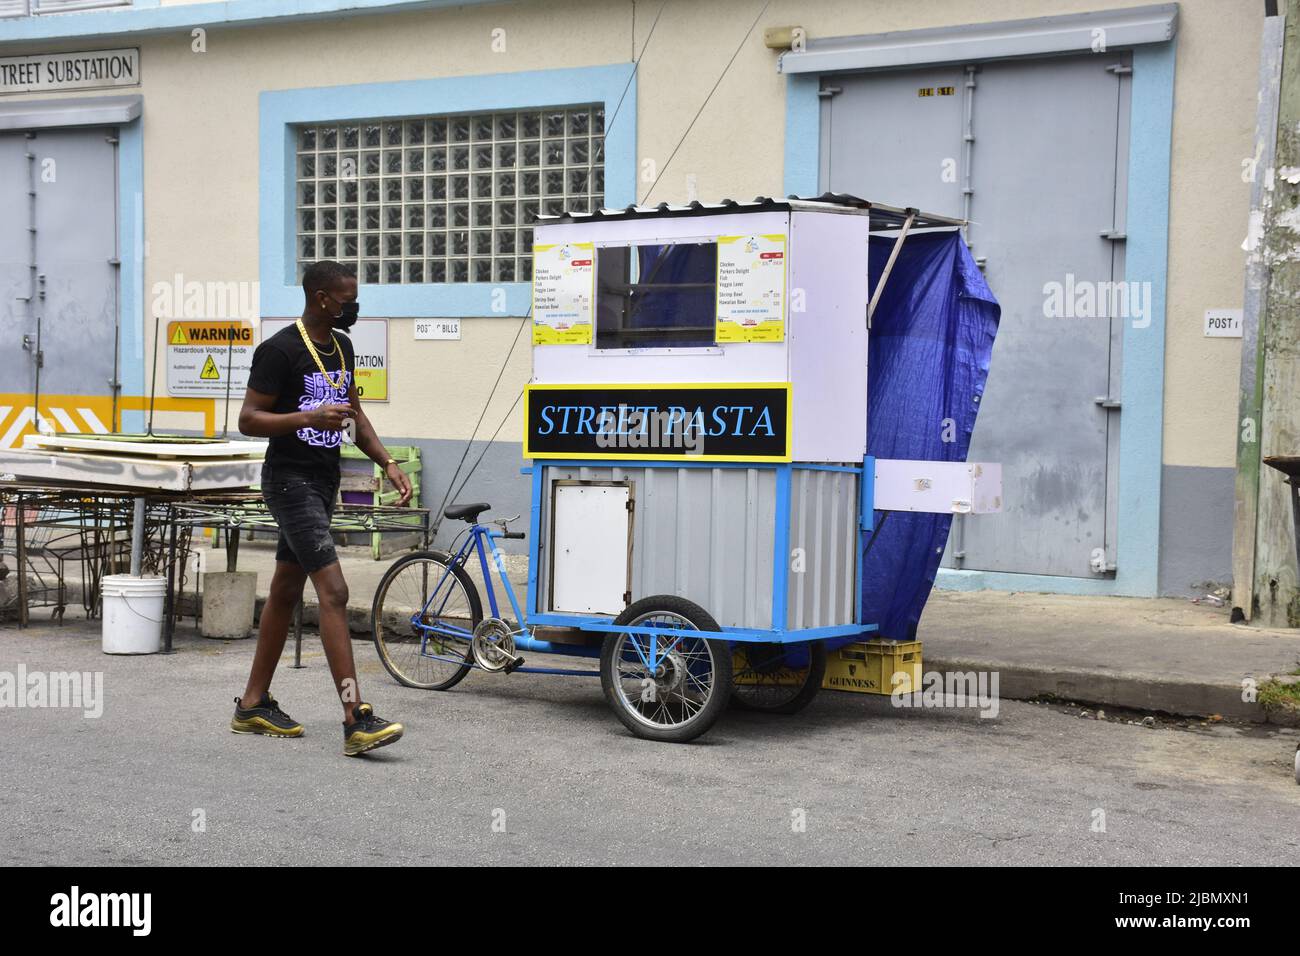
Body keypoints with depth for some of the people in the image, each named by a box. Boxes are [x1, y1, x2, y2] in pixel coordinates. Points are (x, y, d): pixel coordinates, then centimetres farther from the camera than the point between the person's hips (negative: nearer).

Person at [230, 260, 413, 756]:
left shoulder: (342, 347, 11)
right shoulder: (280, 350, -15)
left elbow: (354, 413, 20)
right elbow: (248, 420, -15)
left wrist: (388, 463, 8)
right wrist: (310, 417, -28)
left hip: (323, 481, 9)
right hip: (291, 480, -9)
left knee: (286, 588, 14)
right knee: (333, 591, -16)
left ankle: (253, 704, 24)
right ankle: (356, 720, -19)